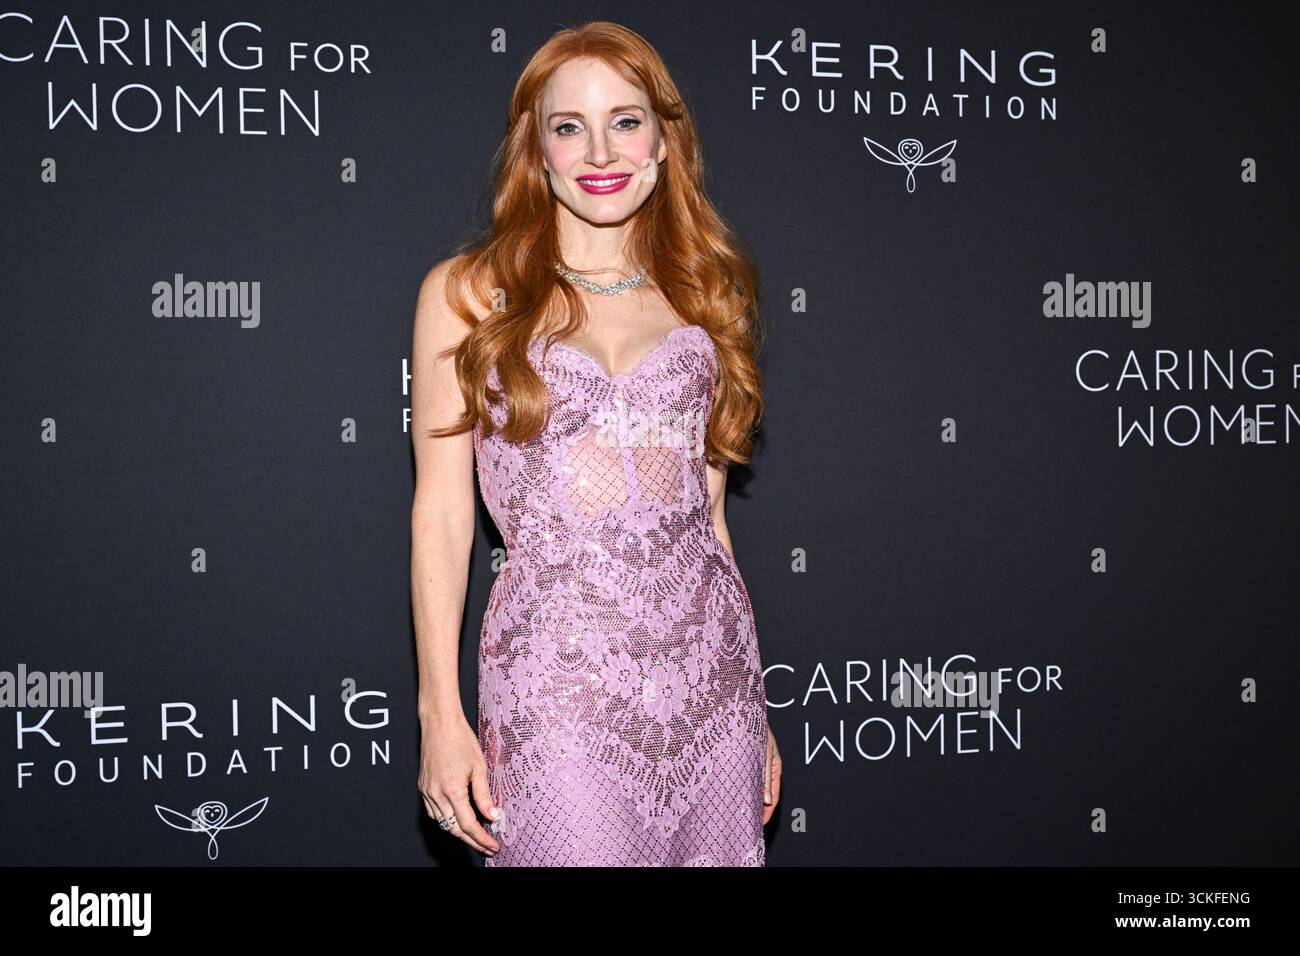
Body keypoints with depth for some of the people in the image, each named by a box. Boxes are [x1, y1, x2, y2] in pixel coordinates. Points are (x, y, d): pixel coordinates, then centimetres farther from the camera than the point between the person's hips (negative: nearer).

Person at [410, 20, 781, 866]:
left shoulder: (697, 295, 11)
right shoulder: (467, 293, 2)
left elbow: (707, 513, 13)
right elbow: (442, 512, -1)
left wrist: (756, 710, 13)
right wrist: (441, 715, -7)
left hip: (709, 669, 4)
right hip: (558, 679, -3)